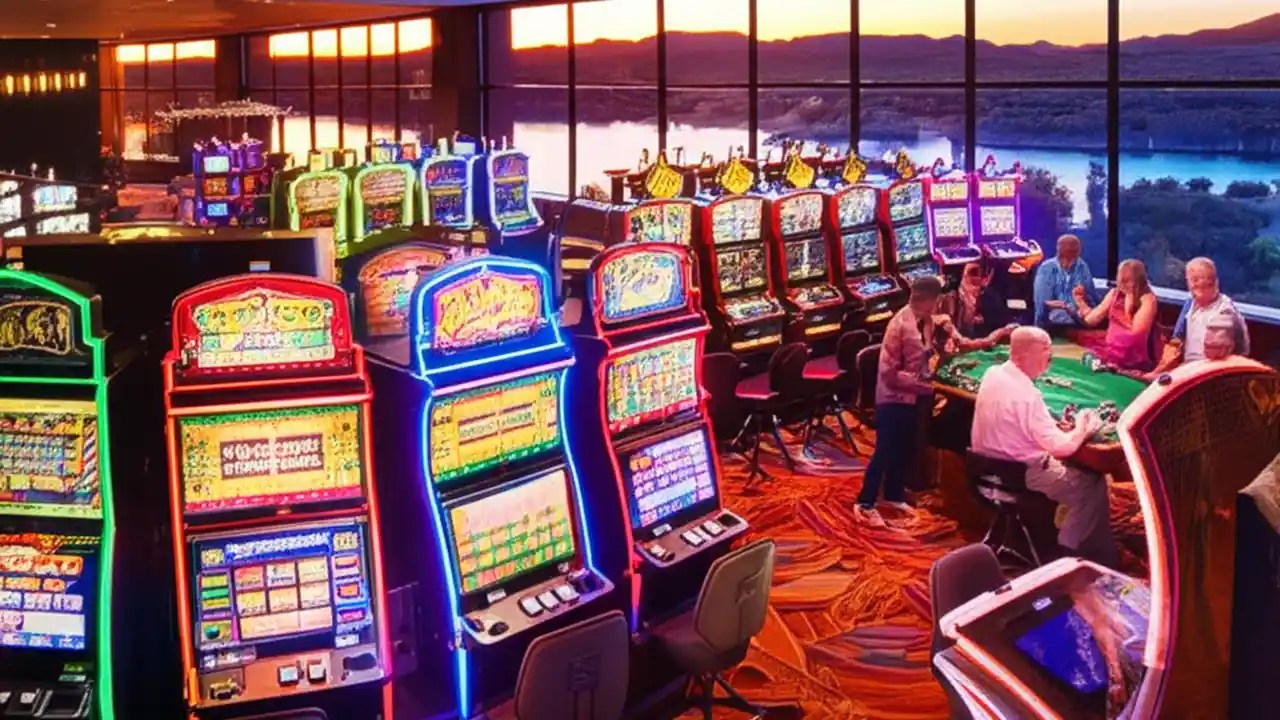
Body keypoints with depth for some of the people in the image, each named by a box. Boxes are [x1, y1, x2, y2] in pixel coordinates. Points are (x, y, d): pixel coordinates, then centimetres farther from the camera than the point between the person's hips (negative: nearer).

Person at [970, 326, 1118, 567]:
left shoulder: (992, 374, -3)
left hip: (992, 465, 8)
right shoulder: (1026, 394, -29)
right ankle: (1067, 552, 18)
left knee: (1059, 464, 28)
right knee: (1094, 484, 7)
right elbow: (1062, 447, -26)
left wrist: (1055, 424, 4)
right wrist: (1082, 428, -7)